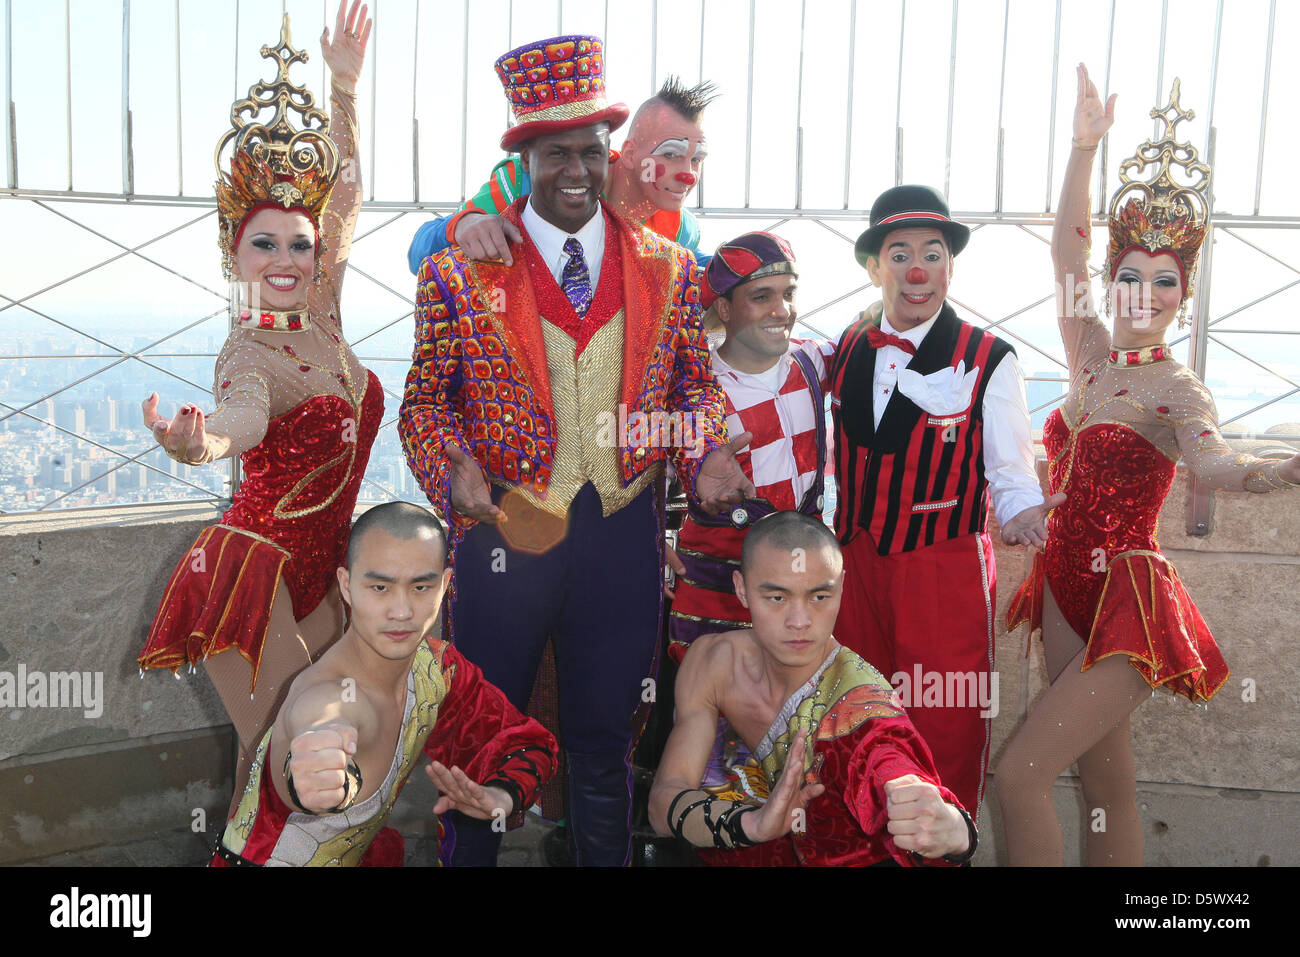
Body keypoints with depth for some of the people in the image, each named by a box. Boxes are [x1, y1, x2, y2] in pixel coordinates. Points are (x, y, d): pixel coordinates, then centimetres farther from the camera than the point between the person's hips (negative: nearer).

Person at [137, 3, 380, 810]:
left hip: (322, 563, 7)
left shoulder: (319, 316, 3)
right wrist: (196, 443, -64)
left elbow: (346, 195, 9)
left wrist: (346, 87, 7)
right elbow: (244, 416, -41)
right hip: (264, 567, -7)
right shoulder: (248, 355, -17)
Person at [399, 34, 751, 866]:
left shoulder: (669, 270, 4)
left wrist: (708, 453, -9)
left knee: (605, 740, 16)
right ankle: (470, 856, 36)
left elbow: (694, 384, 11)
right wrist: (456, 467, -18)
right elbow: (426, 398, 2)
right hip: (505, 529, -1)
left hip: (624, 534, 2)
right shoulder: (460, 272, -3)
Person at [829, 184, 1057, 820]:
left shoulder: (989, 360, -6)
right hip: (855, 563, 4)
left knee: (946, 731, 3)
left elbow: (1009, 470, -4)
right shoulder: (846, 352, 6)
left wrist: (1022, 514, -22)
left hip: (946, 573, -4)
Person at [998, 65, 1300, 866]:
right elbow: (1066, 253, -1)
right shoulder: (1092, 357, 5)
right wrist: (1084, 149, -8)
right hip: (1068, 587, 6)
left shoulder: (1179, 393, -12)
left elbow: (1214, 463, -31)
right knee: (1104, 778, 16)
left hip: (1127, 600, -6)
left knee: (1020, 775, -10)